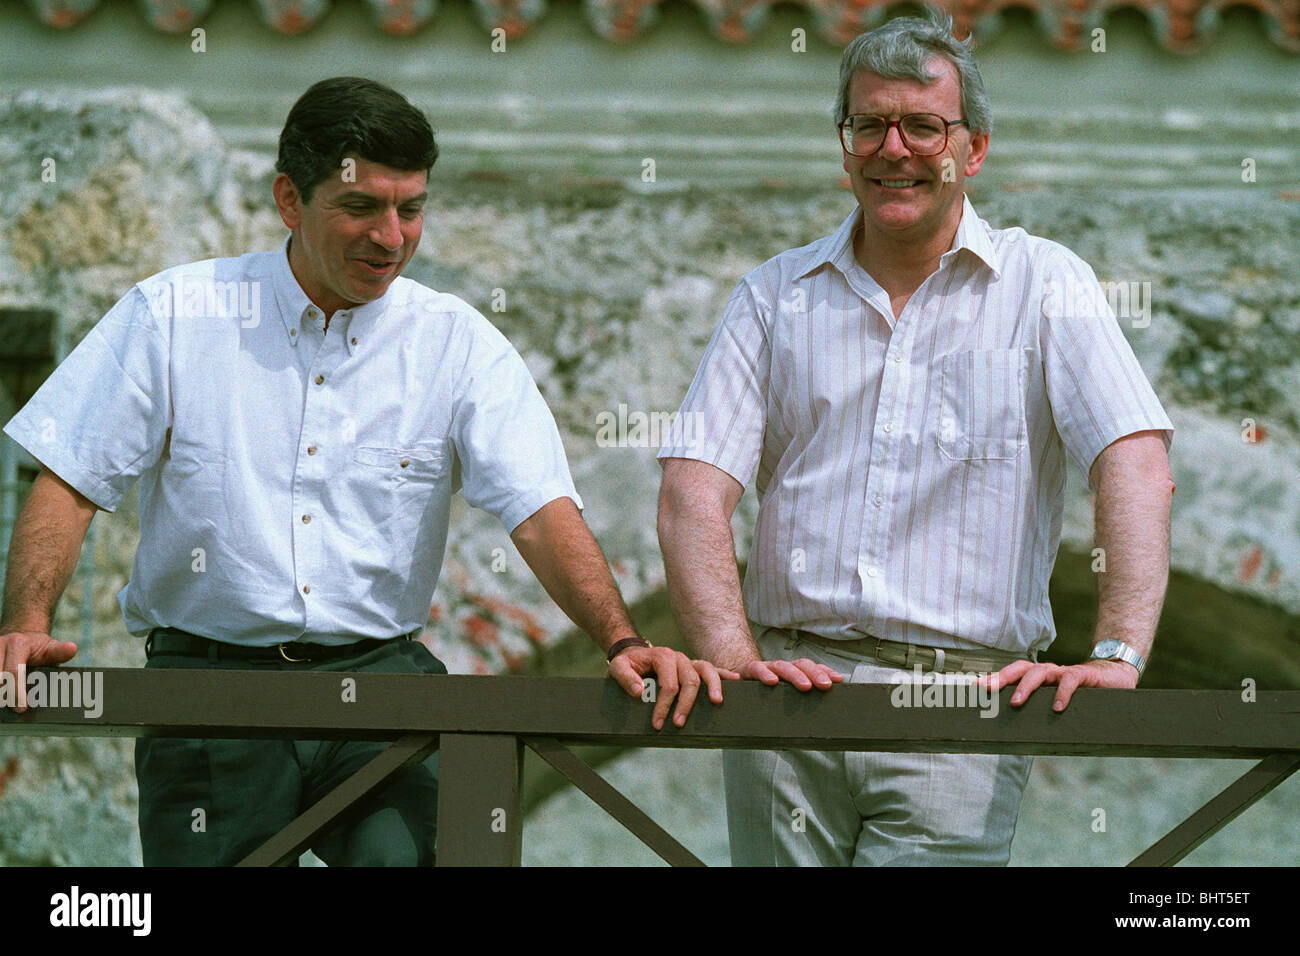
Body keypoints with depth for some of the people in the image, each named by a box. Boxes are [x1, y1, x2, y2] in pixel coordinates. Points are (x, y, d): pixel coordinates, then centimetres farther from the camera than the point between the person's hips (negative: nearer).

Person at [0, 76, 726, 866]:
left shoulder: (459, 346, 4)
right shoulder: (175, 315, 3)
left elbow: (542, 510, -4)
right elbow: (71, 483, 2)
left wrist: (623, 641, -20)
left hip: (381, 678, 0)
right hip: (211, 676, 0)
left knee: (408, 849, -24)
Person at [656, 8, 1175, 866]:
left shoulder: (1045, 286, 6)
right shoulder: (776, 296, 13)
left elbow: (1138, 469, -7)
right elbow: (693, 496, 4)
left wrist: (1118, 657, -22)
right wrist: (733, 657, -13)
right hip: (790, 689, 3)